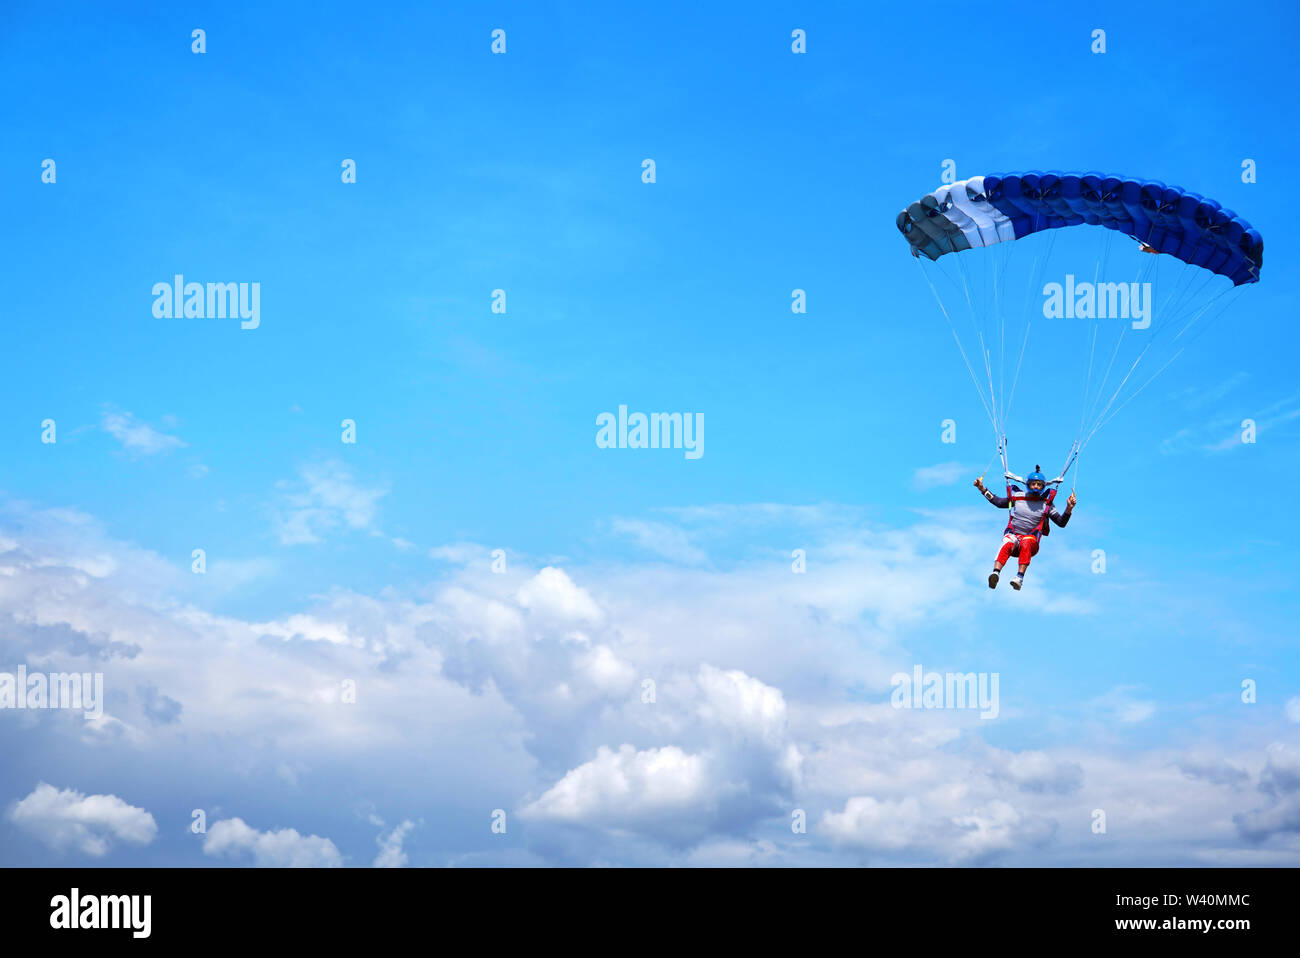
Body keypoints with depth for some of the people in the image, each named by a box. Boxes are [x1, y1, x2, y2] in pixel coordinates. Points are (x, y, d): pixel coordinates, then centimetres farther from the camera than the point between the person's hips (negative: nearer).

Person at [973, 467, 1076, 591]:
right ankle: (996, 572, -57)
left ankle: (1020, 577, -54)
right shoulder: (1018, 497, 14)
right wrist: (982, 489, 20)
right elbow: (998, 502, 24)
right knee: (1007, 544, -35)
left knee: (1026, 544, -37)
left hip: (1031, 539, -1)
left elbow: (1061, 522, 7)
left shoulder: (1046, 504, 10)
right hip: (1012, 535, 1)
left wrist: (1069, 509, -10)